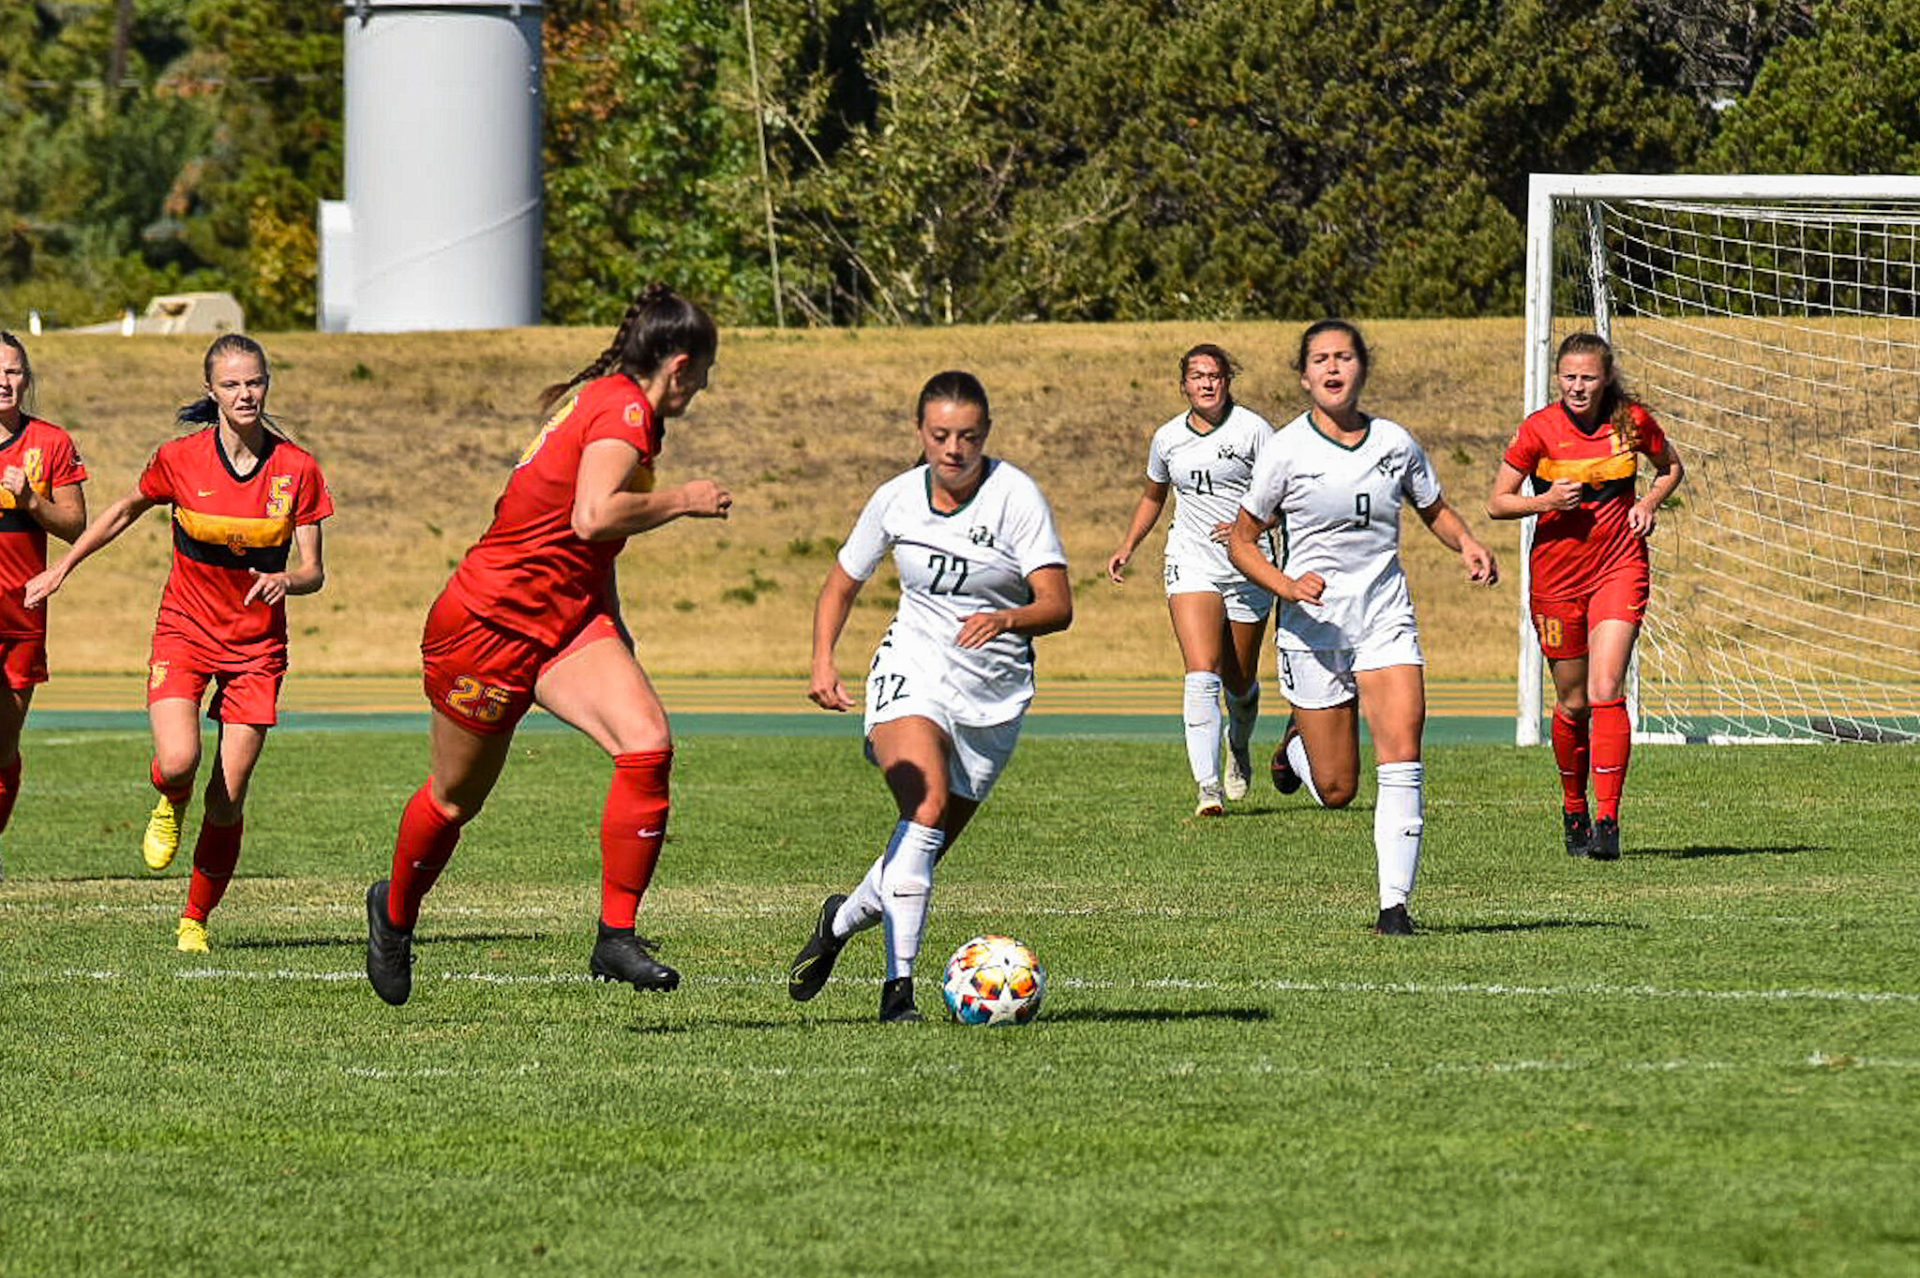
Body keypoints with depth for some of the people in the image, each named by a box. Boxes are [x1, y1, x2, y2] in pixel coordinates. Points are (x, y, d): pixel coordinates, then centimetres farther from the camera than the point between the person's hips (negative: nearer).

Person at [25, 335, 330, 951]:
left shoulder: (297, 468, -6)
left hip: (257, 641, 1)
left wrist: (286, 580, -26)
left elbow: (313, 570, -3)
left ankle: (196, 918, 16)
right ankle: (170, 808, 13)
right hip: (185, 628, -1)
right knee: (178, 760, -25)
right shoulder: (180, 459, -7)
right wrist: (62, 567, 15)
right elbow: (124, 511, 12)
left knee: (228, 798, -3)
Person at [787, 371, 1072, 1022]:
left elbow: (1058, 605, -19)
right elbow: (840, 586, 13)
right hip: (912, 673, 0)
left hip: (994, 694, 0)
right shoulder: (896, 499, -2)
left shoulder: (1016, 496, -12)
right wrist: (823, 662, -4)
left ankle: (842, 918, 38)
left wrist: (1007, 620, -40)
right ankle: (899, 981, -29)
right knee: (926, 806, -27)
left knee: (926, 850, 6)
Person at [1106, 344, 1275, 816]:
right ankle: (1208, 789, -23)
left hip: (1248, 566, -1)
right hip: (1191, 563, 1)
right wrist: (1127, 547, 15)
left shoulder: (1252, 429, -6)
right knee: (1203, 674, -17)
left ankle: (1240, 746, 46)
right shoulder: (1168, 439, 6)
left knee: (1240, 681, 10)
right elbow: (1153, 496, 25)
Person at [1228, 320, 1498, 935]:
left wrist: (1468, 545, -3)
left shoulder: (1395, 442, 2)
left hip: (1386, 618, 2)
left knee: (1401, 758, -16)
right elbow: (1241, 542, 0)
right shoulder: (1286, 451, -6)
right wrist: (1286, 585, -18)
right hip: (1313, 624, -2)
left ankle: (1394, 903, -10)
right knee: (1337, 791, 3)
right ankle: (1296, 744, 39)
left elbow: (1435, 511, 18)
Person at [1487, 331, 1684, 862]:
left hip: (1619, 567, 0)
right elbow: (1497, 502, -1)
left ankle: (1607, 820, -16)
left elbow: (1671, 466, 17)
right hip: (1557, 573, 0)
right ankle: (1573, 809, 29)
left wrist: (1649, 504, -2)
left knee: (1606, 691, -15)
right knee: (1572, 702, 8)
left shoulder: (1632, 421, -3)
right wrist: (1546, 501, -19)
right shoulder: (1539, 429, -7)